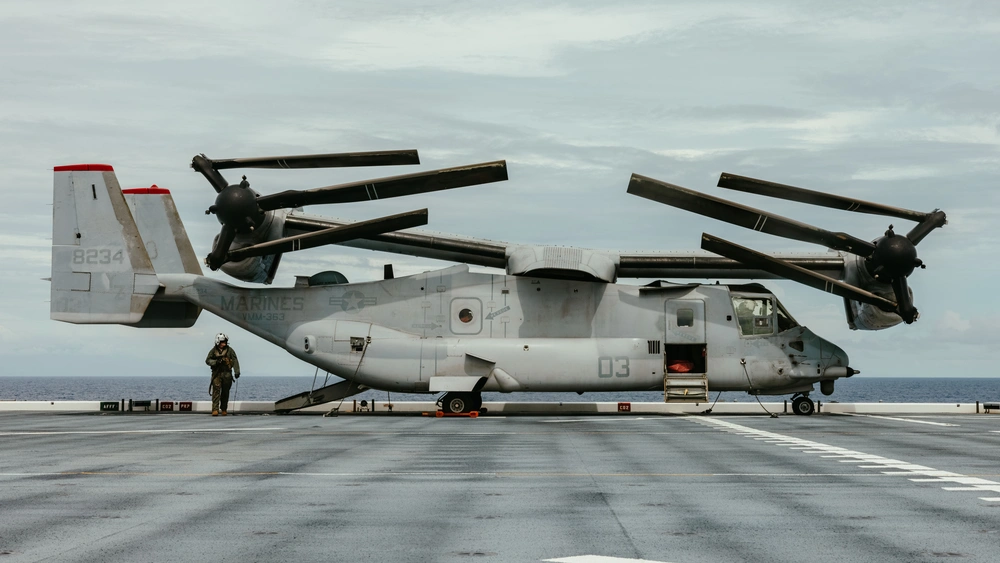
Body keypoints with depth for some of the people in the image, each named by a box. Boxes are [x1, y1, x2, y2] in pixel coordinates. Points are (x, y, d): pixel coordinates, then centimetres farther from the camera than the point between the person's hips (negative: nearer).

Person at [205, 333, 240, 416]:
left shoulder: (230, 350, 5)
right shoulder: (213, 351, 7)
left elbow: (235, 361, 0)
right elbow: (207, 360, 7)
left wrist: (237, 372, -11)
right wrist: (215, 362, -12)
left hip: (227, 374, 1)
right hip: (216, 374, -1)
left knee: (225, 392, 5)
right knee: (216, 390, -12)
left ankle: (224, 409, 18)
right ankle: (215, 409, -17)